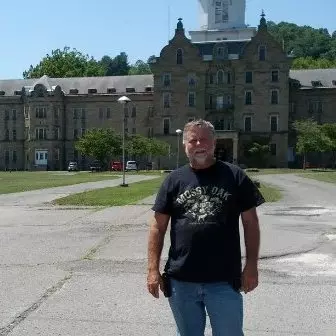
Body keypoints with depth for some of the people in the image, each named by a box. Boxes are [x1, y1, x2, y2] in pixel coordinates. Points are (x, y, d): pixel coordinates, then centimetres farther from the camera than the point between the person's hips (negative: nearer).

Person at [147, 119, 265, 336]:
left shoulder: (234, 176, 0)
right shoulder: (174, 180, 4)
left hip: (224, 281, -2)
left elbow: (250, 222, 2)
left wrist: (251, 266, -3)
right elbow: (158, 227, 4)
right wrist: (153, 269, -2)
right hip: (181, 281, 2)